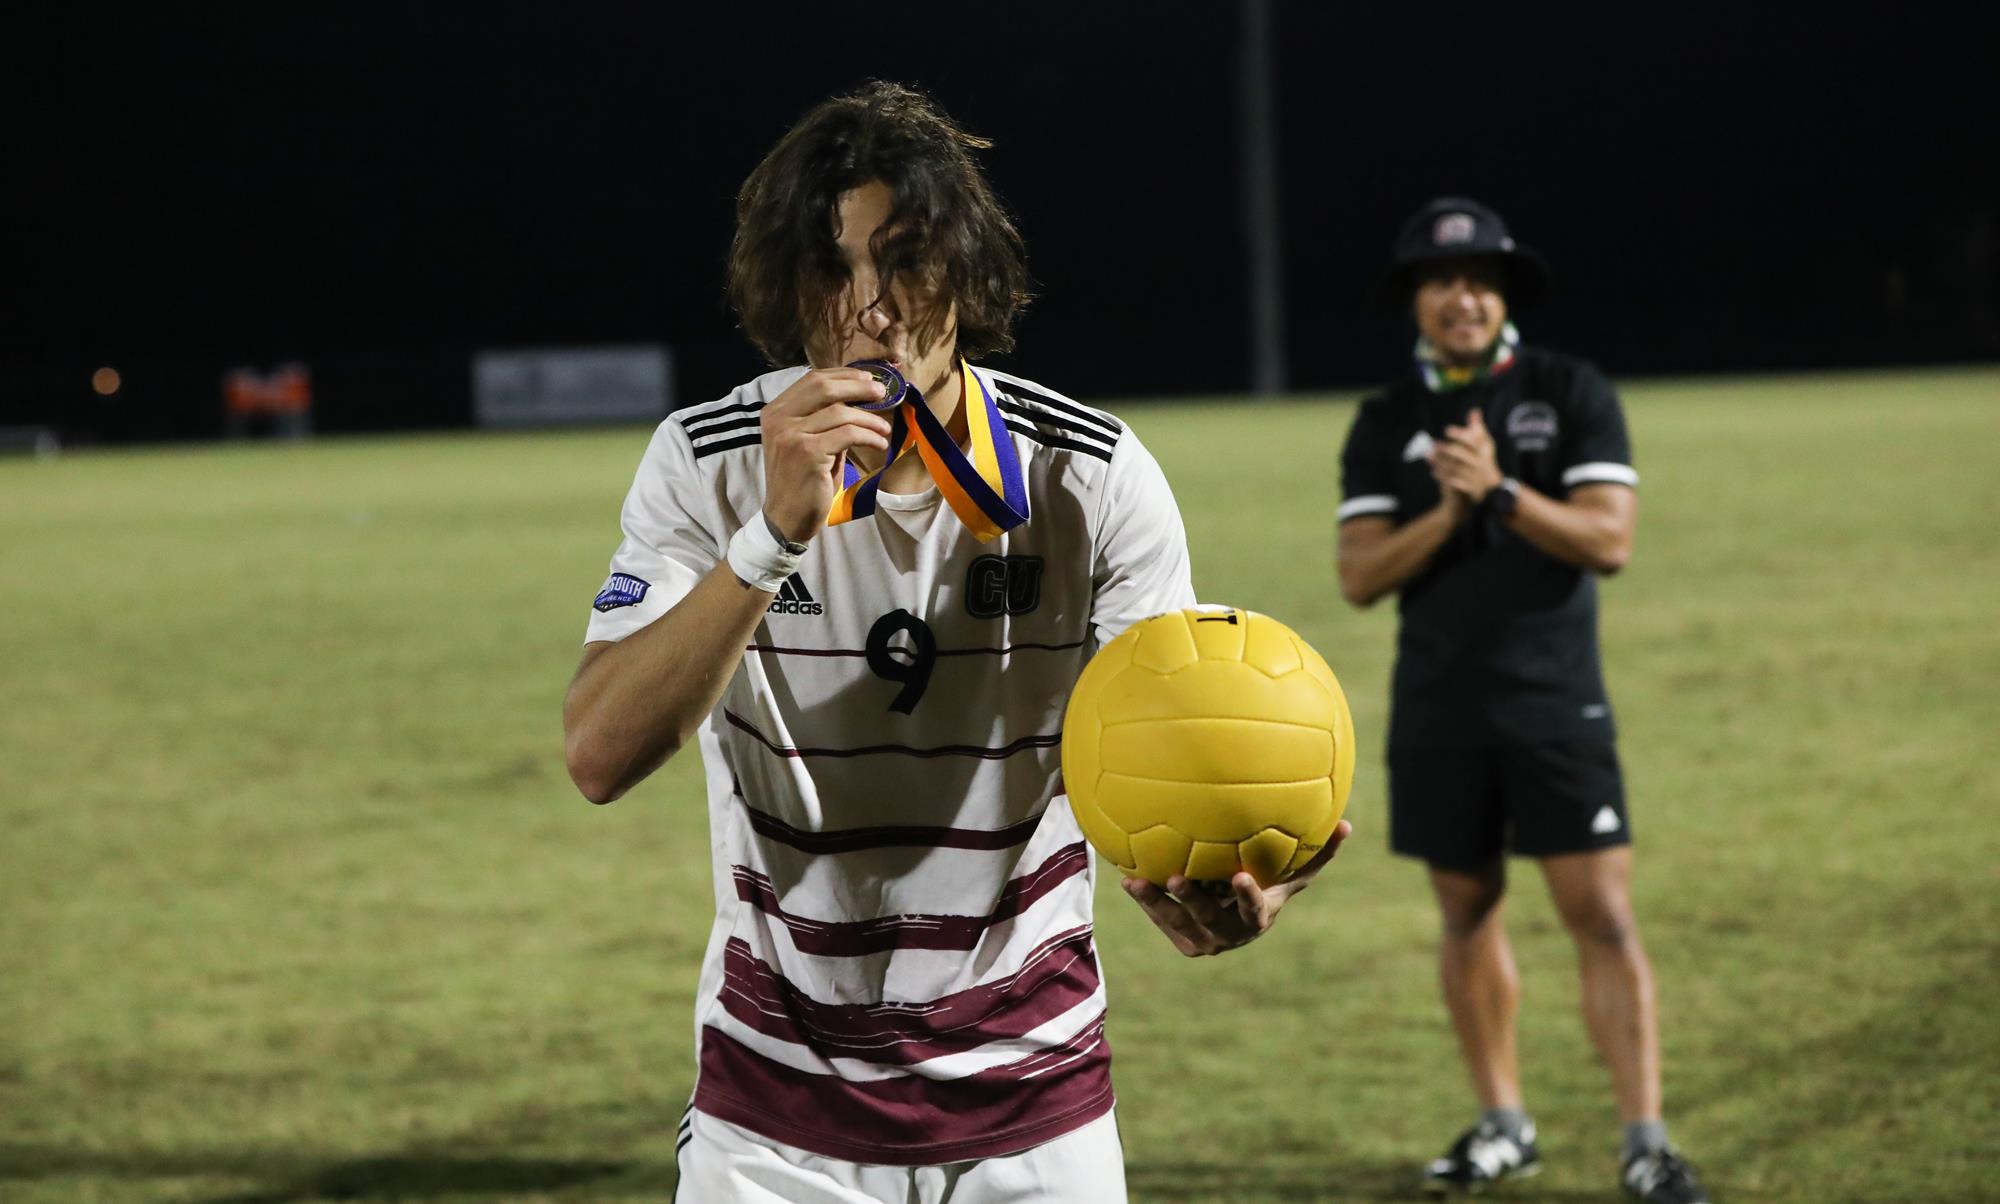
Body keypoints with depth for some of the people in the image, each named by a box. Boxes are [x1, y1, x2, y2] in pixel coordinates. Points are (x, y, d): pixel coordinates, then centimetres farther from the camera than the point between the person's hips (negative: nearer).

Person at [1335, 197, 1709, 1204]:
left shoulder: (1572, 393, 0)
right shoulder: (1384, 424, 6)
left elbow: (1609, 538, -9)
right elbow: (1359, 576, -1)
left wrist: (1500, 491, -20)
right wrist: (1446, 513, -16)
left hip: (1556, 704, -3)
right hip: (1438, 713, 3)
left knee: (1602, 917, -8)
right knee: (1467, 914, 10)